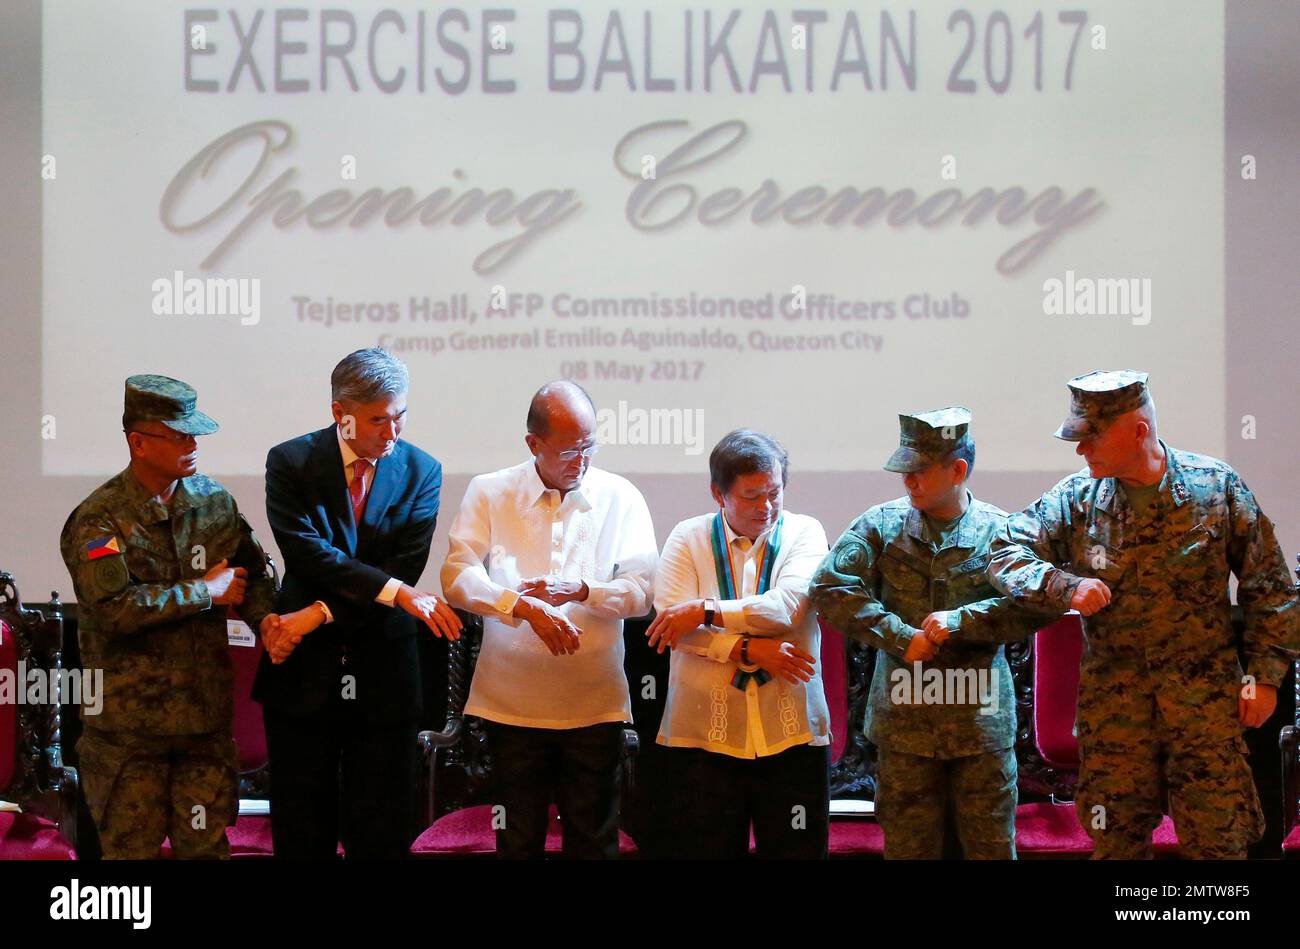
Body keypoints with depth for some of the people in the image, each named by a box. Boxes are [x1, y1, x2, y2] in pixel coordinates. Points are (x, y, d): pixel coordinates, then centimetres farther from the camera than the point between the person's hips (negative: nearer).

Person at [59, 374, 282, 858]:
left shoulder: (214, 501, 7)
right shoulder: (99, 520, -11)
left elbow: (251, 572, 9)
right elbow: (115, 607, -22)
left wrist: (265, 615, -14)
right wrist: (206, 592, -13)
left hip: (206, 709, 5)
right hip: (130, 721, -4)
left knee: (207, 844, 8)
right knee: (131, 847, 4)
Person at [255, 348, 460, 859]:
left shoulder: (421, 471, 0)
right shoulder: (291, 462, -5)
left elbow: (405, 566, -10)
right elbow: (307, 552, -18)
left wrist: (321, 613, -18)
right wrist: (396, 591, -27)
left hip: (383, 681, 1)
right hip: (304, 675, -1)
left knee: (383, 836, 5)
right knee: (302, 835, 8)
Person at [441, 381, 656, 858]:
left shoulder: (621, 498, 5)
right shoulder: (488, 493, 3)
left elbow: (642, 592, -1)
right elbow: (457, 576, -8)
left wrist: (582, 591, -20)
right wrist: (524, 606, -24)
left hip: (595, 705, 0)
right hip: (512, 704, 0)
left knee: (594, 840, 5)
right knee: (517, 840, 6)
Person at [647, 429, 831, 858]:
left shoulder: (803, 533, 4)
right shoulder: (688, 537, 5)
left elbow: (786, 606, -13)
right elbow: (670, 623, -8)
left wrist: (703, 611, -15)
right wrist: (748, 650, -16)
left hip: (791, 736, 0)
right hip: (704, 734, 0)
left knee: (796, 849, 3)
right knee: (702, 849, 4)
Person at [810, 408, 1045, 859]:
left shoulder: (999, 530, -2)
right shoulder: (882, 525, 1)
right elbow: (829, 587, -10)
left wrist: (959, 622, -21)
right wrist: (901, 637, -16)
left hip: (981, 721, -1)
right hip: (904, 721, 1)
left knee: (992, 846, 8)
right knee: (908, 847, 10)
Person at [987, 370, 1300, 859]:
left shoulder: (1216, 485, -4)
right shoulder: (1077, 499, 0)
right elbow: (1005, 553, 0)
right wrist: (1067, 586, -17)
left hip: (1205, 692, -2)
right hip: (1113, 698, 2)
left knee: (1216, 836, -1)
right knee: (1116, 838, 7)